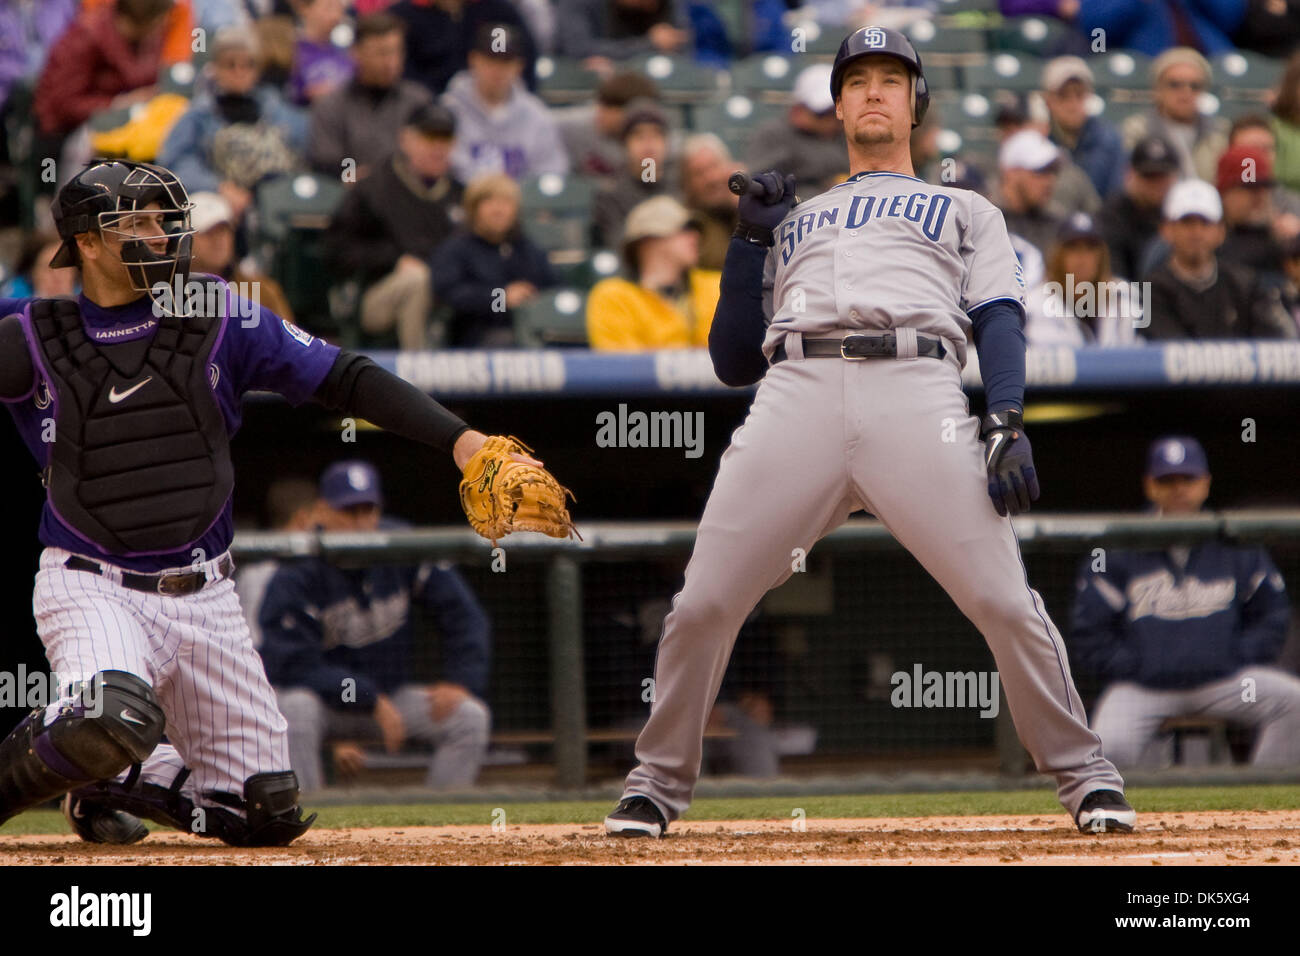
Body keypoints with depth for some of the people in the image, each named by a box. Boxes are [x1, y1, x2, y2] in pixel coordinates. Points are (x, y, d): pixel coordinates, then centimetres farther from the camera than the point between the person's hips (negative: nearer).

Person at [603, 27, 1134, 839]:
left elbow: (999, 321, 12)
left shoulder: (965, 212, 29)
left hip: (919, 394, -2)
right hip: (796, 398, 2)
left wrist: (1007, 424, -6)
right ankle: (659, 783, 7)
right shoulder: (792, 226, 35)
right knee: (704, 604, -9)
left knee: (1005, 600, -15)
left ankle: (1085, 776, -2)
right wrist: (750, 240, 19)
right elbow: (733, 362, 27)